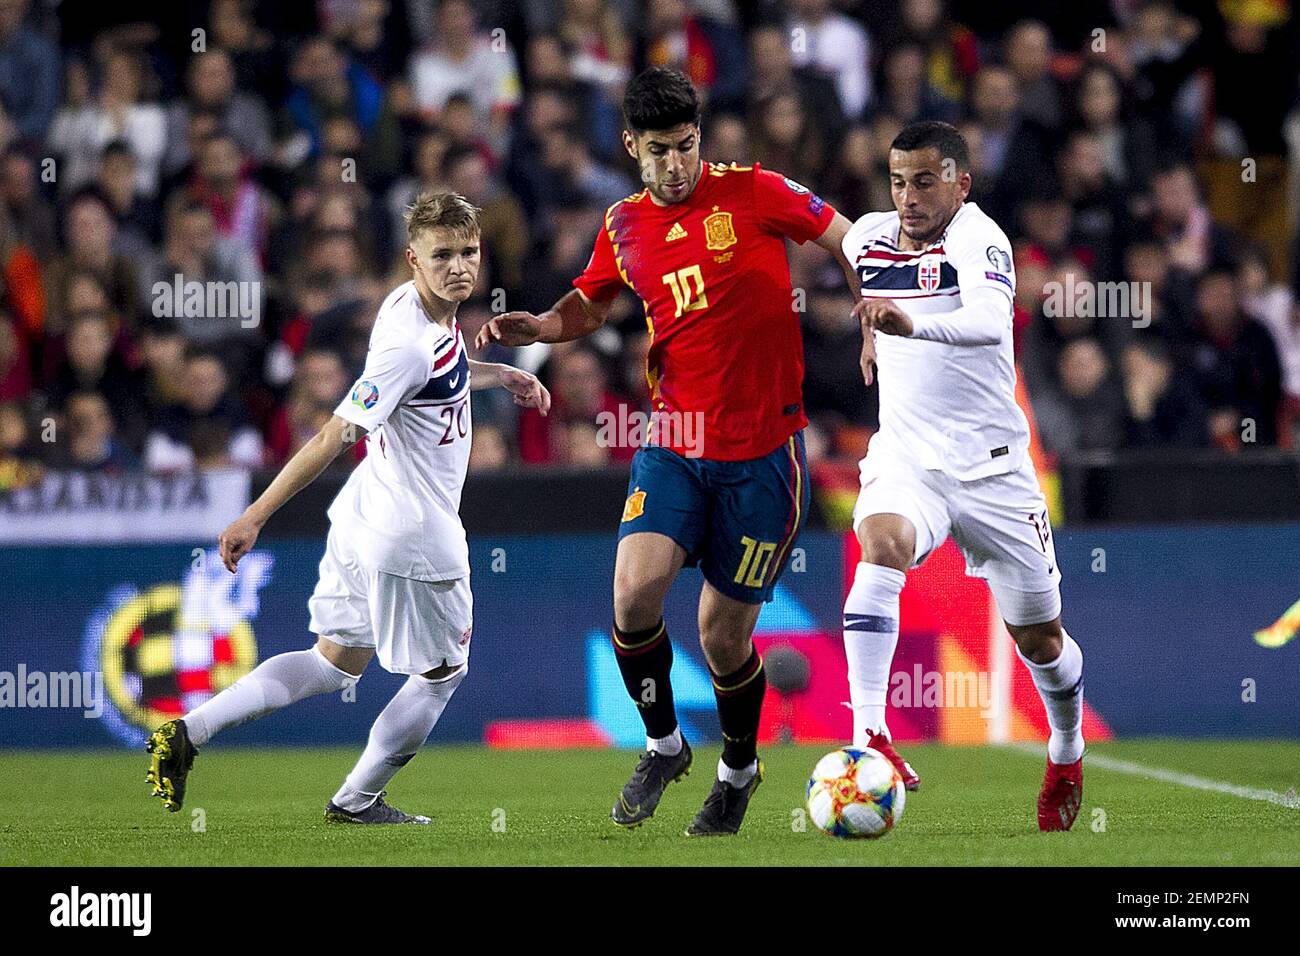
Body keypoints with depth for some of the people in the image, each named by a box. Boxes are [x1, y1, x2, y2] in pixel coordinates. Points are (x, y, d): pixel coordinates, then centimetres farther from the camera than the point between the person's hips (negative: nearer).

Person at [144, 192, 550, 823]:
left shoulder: (412, 303, 3)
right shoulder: (411, 343, -26)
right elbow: (334, 436, -26)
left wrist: (499, 374, 17)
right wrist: (255, 516, -25)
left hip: (363, 521, 9)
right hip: (414, 541, -9)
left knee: (334, 664, 19)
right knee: (442, 674, 12)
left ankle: (187, 733, 11)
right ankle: (356, 801, 23)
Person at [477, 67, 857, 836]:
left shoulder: (752, 194, -6)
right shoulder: (625, 227, 7)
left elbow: (852, 242, 1)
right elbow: (590, 305, 23)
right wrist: (536, 327, 4)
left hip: (763, 451, -3)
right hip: (674, 444, 3)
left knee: (723, 636, 1)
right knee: (635, 590, -19)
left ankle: (740, 768, 31)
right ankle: (663, 744, 7)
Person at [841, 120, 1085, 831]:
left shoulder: (978, 238, -16)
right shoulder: (868, 235, 3)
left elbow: (988, 317, -39)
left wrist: (911, 323, -56)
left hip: (989, 465, -3)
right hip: (904, 457, 3)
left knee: (1039, 640, 8)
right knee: (879, 547, -32)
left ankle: (1067, 754, 39)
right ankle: (868, 735, -41)